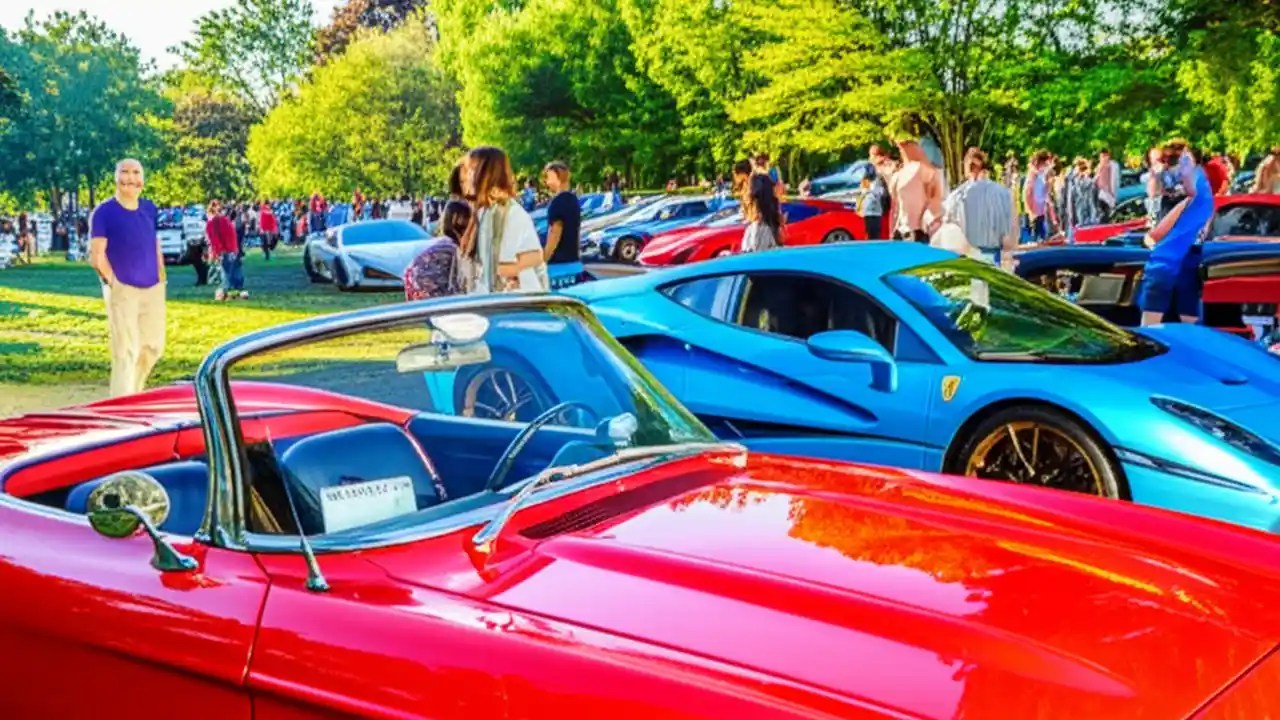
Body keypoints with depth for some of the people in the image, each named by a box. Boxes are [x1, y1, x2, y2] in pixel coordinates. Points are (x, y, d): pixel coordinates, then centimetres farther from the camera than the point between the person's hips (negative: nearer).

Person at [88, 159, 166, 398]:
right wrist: (113, 283, -13)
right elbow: (96, 255, -10)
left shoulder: (149, 208, 10)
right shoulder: (104, 212, -8)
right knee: (125, 351, -8)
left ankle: (134, 392, 37)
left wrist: (161, 275, 8)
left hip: (153, 289, 6)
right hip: (122, 290, -6)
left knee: (154, 347, 14)